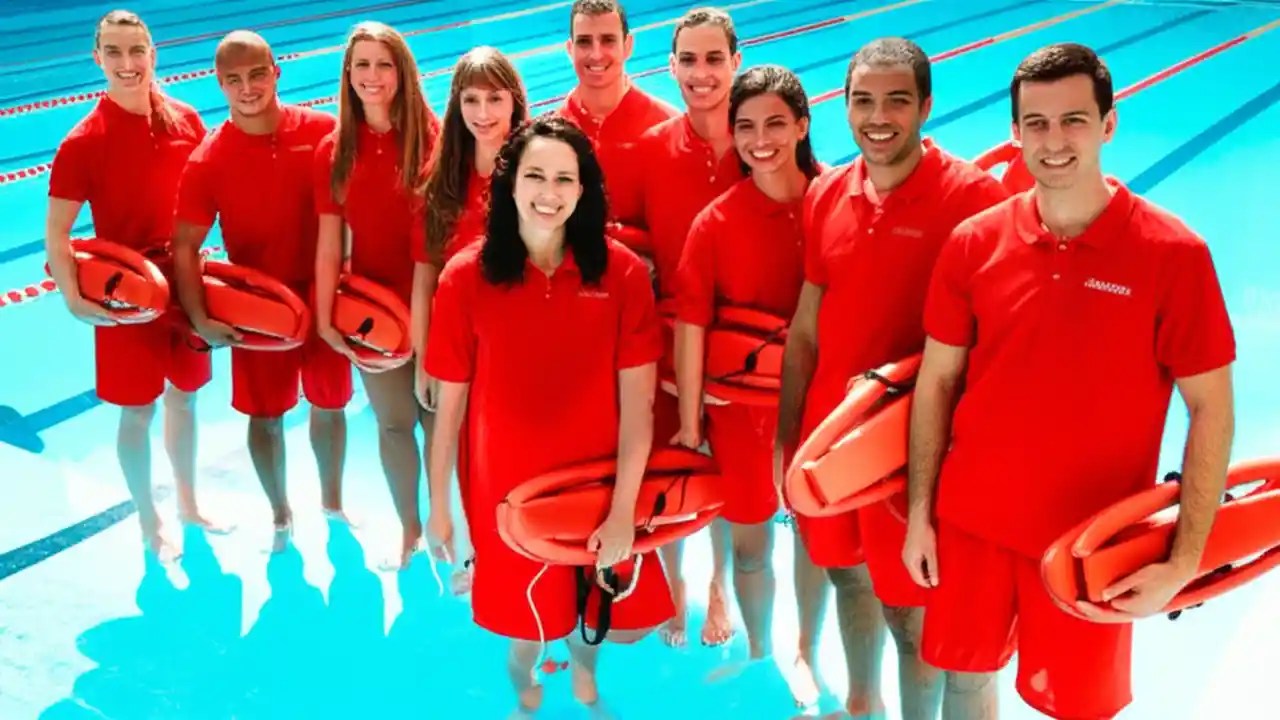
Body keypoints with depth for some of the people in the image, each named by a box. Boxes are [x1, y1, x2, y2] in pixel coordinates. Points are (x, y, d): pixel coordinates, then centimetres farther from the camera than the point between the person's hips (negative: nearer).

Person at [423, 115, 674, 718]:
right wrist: (438, 505, 0)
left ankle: (582, 659, 48)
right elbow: (449, 403, -5)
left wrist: (622, 510, -13)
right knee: (527, 622, 17)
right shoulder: (465, 277, -12)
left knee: (627, 622, 10)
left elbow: (637, 401, -10)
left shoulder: (623, 273, -9)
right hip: (506, 488, -1)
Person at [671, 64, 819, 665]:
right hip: (740, 404, -1)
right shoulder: (715, 222, -12)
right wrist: (688, 427, -9)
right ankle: (760, 655, 39)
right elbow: (690, 327, -10)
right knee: (750, 542, 14)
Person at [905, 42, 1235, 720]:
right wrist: (919, 512, 2)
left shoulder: (1173, 254, -13)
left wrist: (1184, 561, -13)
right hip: (970, 521, 3)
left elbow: (1211, 410, -9)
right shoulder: (973, 243, -5)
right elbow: (937, 381, 3)